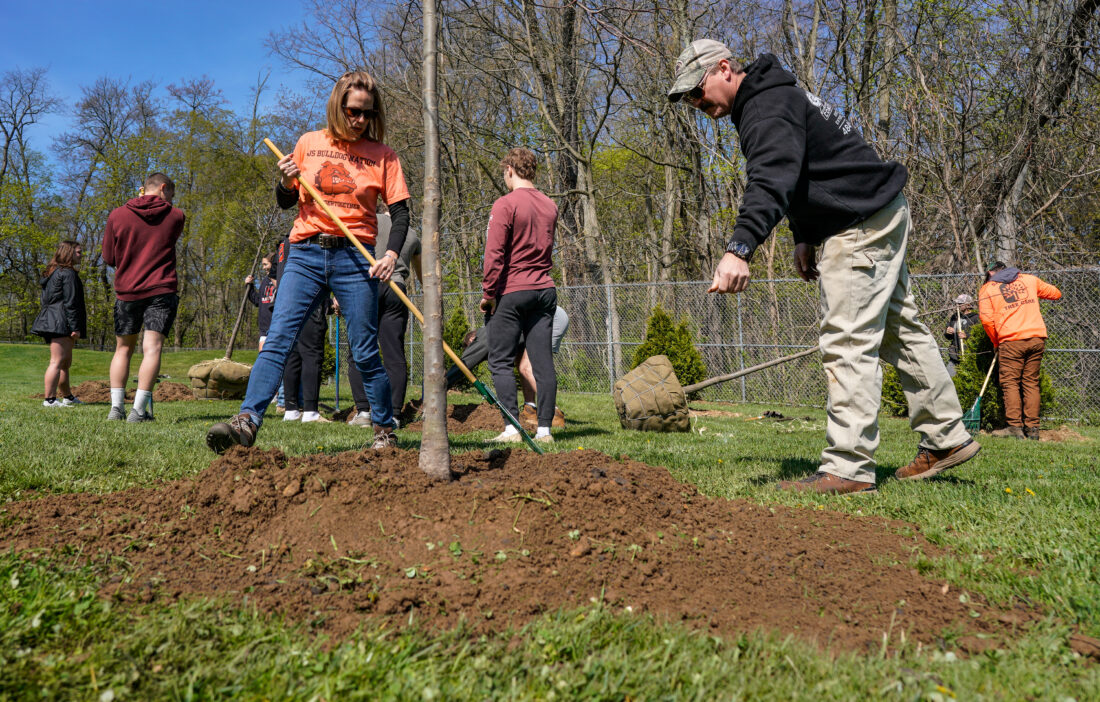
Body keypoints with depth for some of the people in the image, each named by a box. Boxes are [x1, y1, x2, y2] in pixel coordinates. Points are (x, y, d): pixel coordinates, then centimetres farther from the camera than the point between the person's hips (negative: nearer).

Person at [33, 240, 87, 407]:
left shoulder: (52, 273, 22)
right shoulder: (68, 273, -9)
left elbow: (46, 300, 23)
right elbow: (70, 303, -16)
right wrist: (75, 327, -17)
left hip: (50, 322, 11)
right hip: (61, 323, -11)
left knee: (66, 362, 18)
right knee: (57, 361, -12)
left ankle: (68, 397, 26)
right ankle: (49, 399, -15)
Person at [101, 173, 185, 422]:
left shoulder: (117, 216, 3)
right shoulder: (175, 216, 1)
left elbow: (109, 257, 9)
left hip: (126, 291, 2)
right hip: (161, 291, -2)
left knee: (123, 348, 14)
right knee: (152, 347, -6)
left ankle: (116, 406, 7)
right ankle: (139, 409, -14)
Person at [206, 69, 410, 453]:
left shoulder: (382, 156, 6)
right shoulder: (309, 144, 10)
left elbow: (400, 211, 4)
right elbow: (286, 202, 15)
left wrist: (392, 253, -14)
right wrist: (287, 182, -8)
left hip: (355, 258, -1)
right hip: (306, 253, 2)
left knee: (365, 353, 2)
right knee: (277, 339, -11)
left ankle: (385, 430, 17)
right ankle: (247, 421, -19)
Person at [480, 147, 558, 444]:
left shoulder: (505, 204, -9)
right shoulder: (550, 206, 12)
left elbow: (495, 253, -13)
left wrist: (488, 293, -8)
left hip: (511, 292, -6)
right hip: (545, 290, 6)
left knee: (500, 361, 1)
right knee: (543, 361, 4)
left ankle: (512, 428, -5)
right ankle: (544, 428, 5)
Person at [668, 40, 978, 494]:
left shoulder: (768, 108, -20)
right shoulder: (769, 99, 15)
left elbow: (772, 181, -39)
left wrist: (740, 248, -51)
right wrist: (804, 238, 16)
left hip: (862, 225, -11)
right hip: (882, 218, 11)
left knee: (847, 343, -12)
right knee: (899, 331, 16)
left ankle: (849, 468, -10)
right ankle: (946, 439, 26)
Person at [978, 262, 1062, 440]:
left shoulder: (987, 289, 8)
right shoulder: (1029, 279, 17)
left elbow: (986, 319, -4)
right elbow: (1056, 293, 24)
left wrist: (996, 342, 8)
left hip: (1011, 341, -4)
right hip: (1037, 338, 4)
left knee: (1010, 383, 0)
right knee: (1031, 382, 8)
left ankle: (1014, 426, -8)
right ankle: (1032, 428, 6)